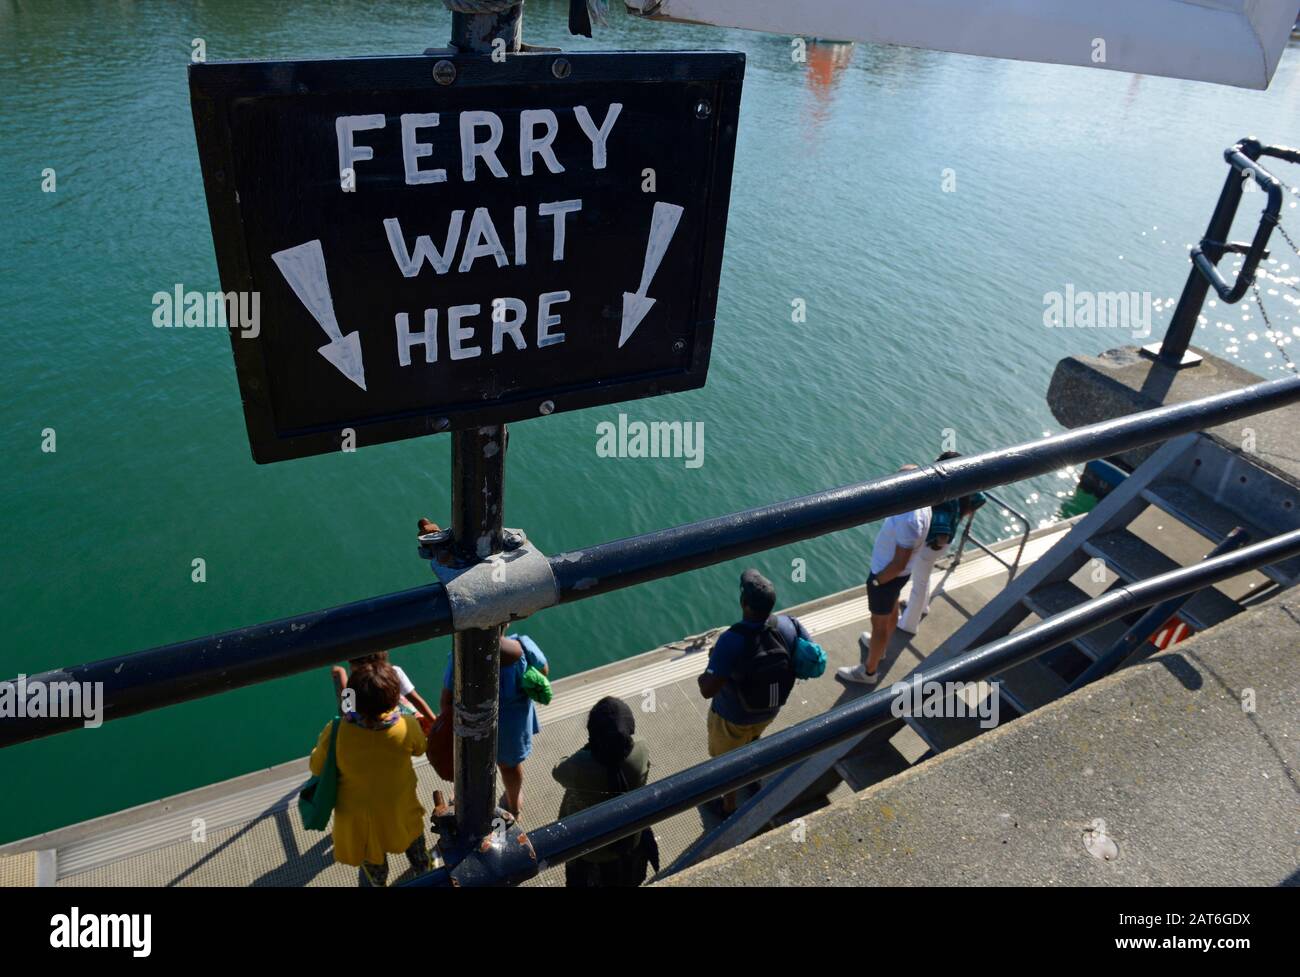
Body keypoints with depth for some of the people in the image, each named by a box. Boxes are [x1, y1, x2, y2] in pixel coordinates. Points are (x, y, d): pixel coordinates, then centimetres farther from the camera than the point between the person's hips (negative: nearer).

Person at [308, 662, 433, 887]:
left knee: (372, 861, 30)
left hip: (357, 816, -1)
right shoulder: (408, 727, -29)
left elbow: (317, 768, -12)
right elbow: (420, 749, -5)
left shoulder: (335, 732, -31)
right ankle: (423, 865, 62)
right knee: (412, 833, 35)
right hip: (399, 809, 1)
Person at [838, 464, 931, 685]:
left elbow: (899, 563, -31)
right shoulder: (920, 502, -10)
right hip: (897, 573, 9)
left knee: (879, 623, 11)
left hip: (888, 575, -9)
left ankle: (869, 672, 31)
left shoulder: (909, 521, -39)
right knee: (891, 611, 30)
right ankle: (879, 646, 57)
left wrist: (876, 580, -16)